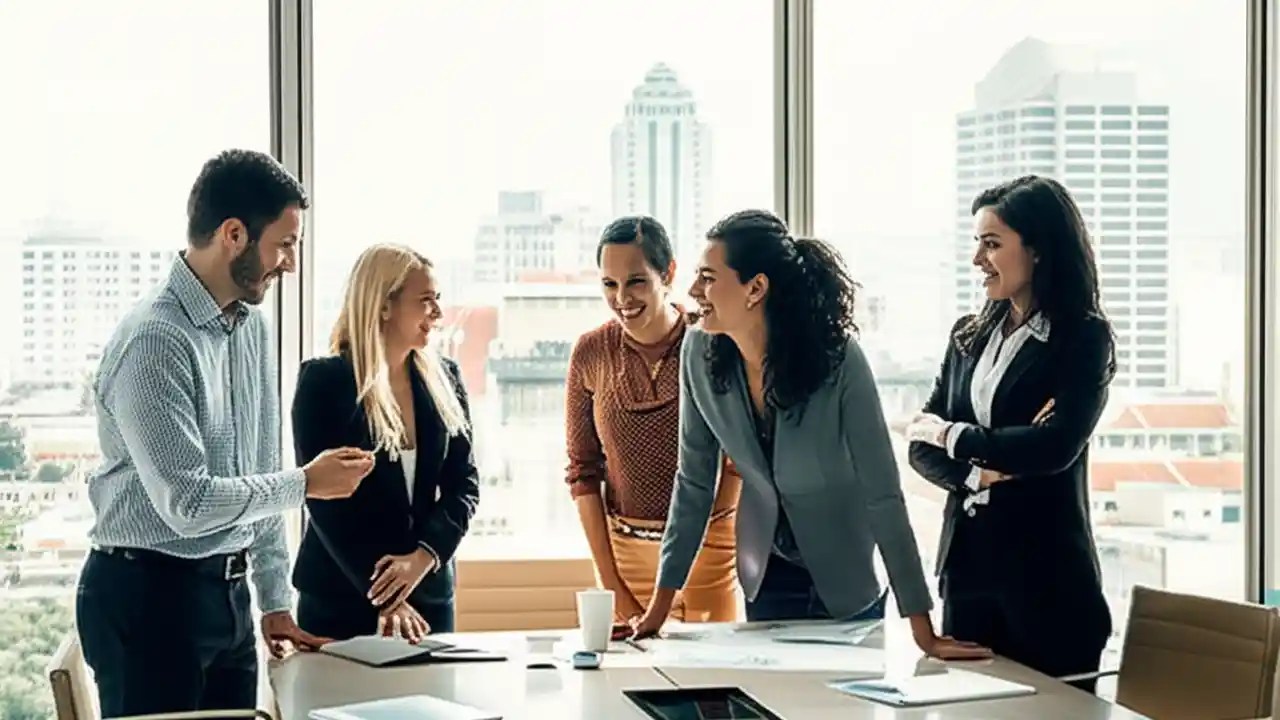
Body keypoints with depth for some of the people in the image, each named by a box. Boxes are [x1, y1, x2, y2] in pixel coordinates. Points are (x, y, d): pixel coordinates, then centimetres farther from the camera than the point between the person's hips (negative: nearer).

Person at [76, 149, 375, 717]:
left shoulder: (252, 326, 8)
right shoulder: (154, 340, -20)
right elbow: (187, 504, -23)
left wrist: (275, 603, 15)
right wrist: (306, 483, -11)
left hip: (227, 595, 8)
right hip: (149, 598, -8)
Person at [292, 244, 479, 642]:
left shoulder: (444, 379, 7)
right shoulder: (323, 381, -7)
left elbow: (464, 482, 3)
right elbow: (324, 500, -10)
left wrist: (422, 557, -16)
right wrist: (384, 598, -18)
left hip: (429, 594, 4)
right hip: (340, 599, -4)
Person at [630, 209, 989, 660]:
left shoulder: (837, 359, -28)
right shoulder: (701, 353, -16)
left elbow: (882, 494, -27)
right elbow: (694, 481, -7)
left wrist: (923, 631, -28)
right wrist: (660, 605, -8)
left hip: (846, 576, -3)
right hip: (768, 572, 3)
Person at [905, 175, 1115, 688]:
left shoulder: (1084, 337, -5)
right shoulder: (969, 337, 11)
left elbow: (1055, 447, -18)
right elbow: (922, 449, 6)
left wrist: (952, 436, -8)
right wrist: (981, 474, -14)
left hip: (1047, 574, -5)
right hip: (968, 564, 5)